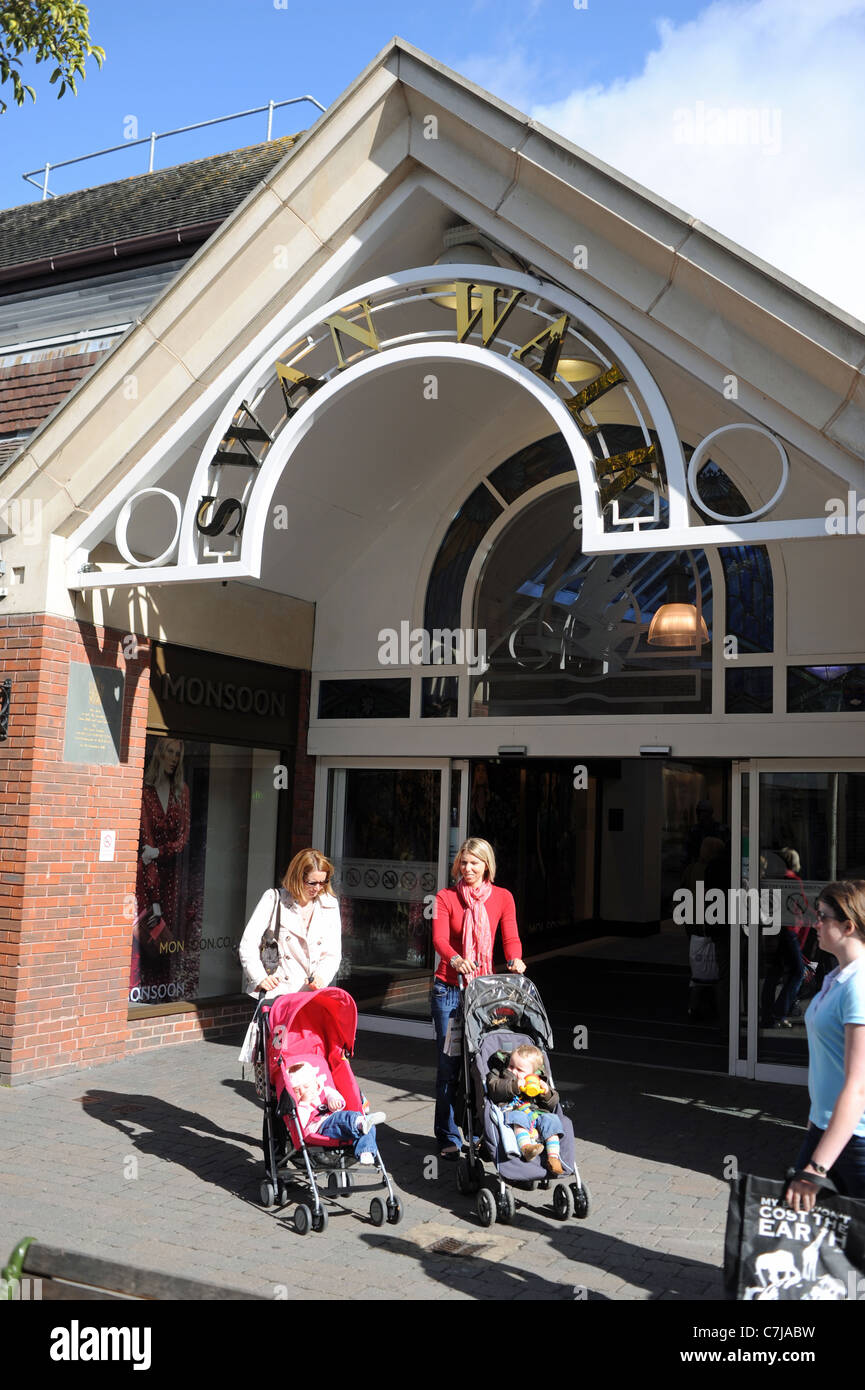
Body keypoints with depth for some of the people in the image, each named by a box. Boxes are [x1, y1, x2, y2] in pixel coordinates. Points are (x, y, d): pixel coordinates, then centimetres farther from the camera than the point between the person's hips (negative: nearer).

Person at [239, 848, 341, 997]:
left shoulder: (330, 905, 13)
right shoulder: (274, 899, 4)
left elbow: (332, 954, 11)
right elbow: (248, 944, 0)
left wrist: (321, 977, -9)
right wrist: (260, 978, -13)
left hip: (310, 992, 3)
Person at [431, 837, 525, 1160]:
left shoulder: (502, 898, 7)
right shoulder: (446, 897, 1)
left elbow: (510, 937, -1)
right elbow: (439, 938, -12)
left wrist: (515, 960, -24)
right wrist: (456, 960, -33)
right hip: (449, 988, -1)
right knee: (449, 1062, -2)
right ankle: (449, 1138, 9)